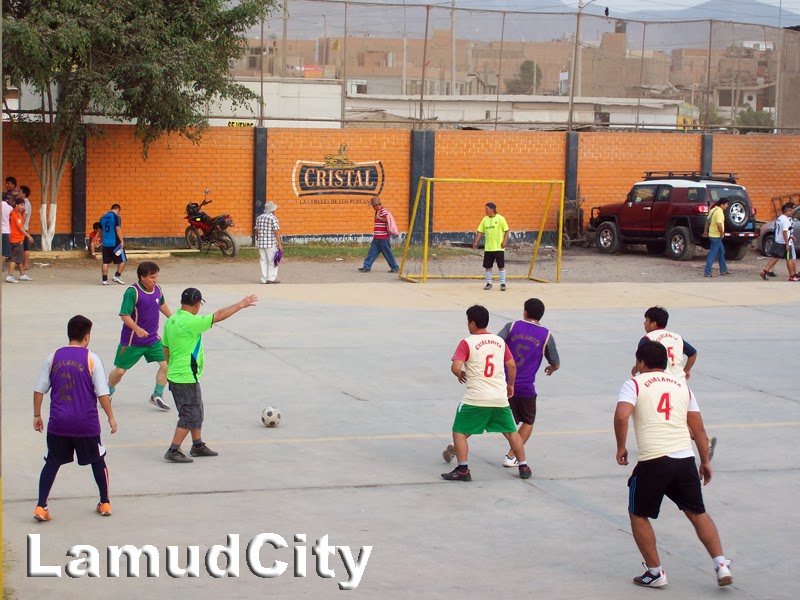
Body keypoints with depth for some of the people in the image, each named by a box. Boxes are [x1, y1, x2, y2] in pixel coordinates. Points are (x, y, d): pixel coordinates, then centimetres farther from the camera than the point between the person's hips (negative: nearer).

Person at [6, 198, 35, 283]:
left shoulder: (17, 213, 12)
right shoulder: (15, 215, -17)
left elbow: (22, 222, 17)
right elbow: (20, 227, -18)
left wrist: (23, 213, 6)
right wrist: (28, 236, -14)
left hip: (19, 239, 10)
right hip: (17, 239, -10)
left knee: (20, 258, 17)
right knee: (15, 258, -11)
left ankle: (23, 275, 26)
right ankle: (10, 276, -15)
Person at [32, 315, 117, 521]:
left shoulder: (54, 357, 3)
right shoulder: (91, 359, -5)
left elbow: (39, 390, 5)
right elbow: (102, 393, -6)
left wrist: (37, 415, 16)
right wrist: (111, 418, 4)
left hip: (58, 422, 2)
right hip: (86, 423, -2)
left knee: (52, 463, 11)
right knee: (98, 461, 17)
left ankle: (41, 507, 2)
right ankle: (105, 503, 24)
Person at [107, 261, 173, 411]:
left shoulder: (157, 289, -1)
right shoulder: (132, 292, -21)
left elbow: (162, 305, 21)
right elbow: (124, 315, -25)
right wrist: (137, 329, -39)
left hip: (153, 339, 5)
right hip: (132, 341, -5)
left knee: (166, 364, -8)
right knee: (120, 370, 6)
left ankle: (157, 396, 9)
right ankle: (108, 393, 34)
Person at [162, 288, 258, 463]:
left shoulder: (171, 321, 6)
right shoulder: (190, 322, -21)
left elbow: (166, 348, 16)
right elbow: (219, 316, -18)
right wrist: (240, 305, -9)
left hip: (174, 375, 10)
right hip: (186, 378, -10)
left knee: (196, 412, 20)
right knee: (190, 416, -2)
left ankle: (198, 445, 30)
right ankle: (173, 451, -1)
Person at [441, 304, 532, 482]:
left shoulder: (467, 343, -6)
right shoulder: (499, 341, 8)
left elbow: (455, 368, -15)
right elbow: (512, 365, 14)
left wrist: (460, 375, 6)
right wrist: (510, 385, 28)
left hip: (476, 399, -4)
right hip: (500, 398, 5)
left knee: (459, 432, 7)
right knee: (511, 432, 19)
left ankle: (463, 470, -2)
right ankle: (523, 467, 22)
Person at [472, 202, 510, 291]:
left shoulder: (500, 218, -7)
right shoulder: (485, 219, 7)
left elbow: (506, 231, -5)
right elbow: (480, 232, 8)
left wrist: (505, 241, -15)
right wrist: (476, 243, -1)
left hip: (499, 247, -5)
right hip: (488, 248, 5)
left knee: (501, 266, -2)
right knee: (487, 266, 6)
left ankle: (503, 283, 5)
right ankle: (489, 283, 16)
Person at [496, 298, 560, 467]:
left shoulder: (512, 326, 1)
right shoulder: (546, 335, 2)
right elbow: (556, 364, 11)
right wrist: (551, 368, 33)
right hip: (525, 388, -1)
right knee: (528, 423, 20)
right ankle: (511, 456, 9)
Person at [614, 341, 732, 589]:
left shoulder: (634, 384, 3)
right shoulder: (681, 385, 16)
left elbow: (621, 416, -15)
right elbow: (698, 428, 16)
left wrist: (621, 447, -2)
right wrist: (705, 461, 23)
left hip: (653, 461, -4)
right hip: (685, 458, 4)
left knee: (638, 515, 15)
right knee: (697, 513, 19)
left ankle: (655, 572, 15)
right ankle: (721, 564, 10)